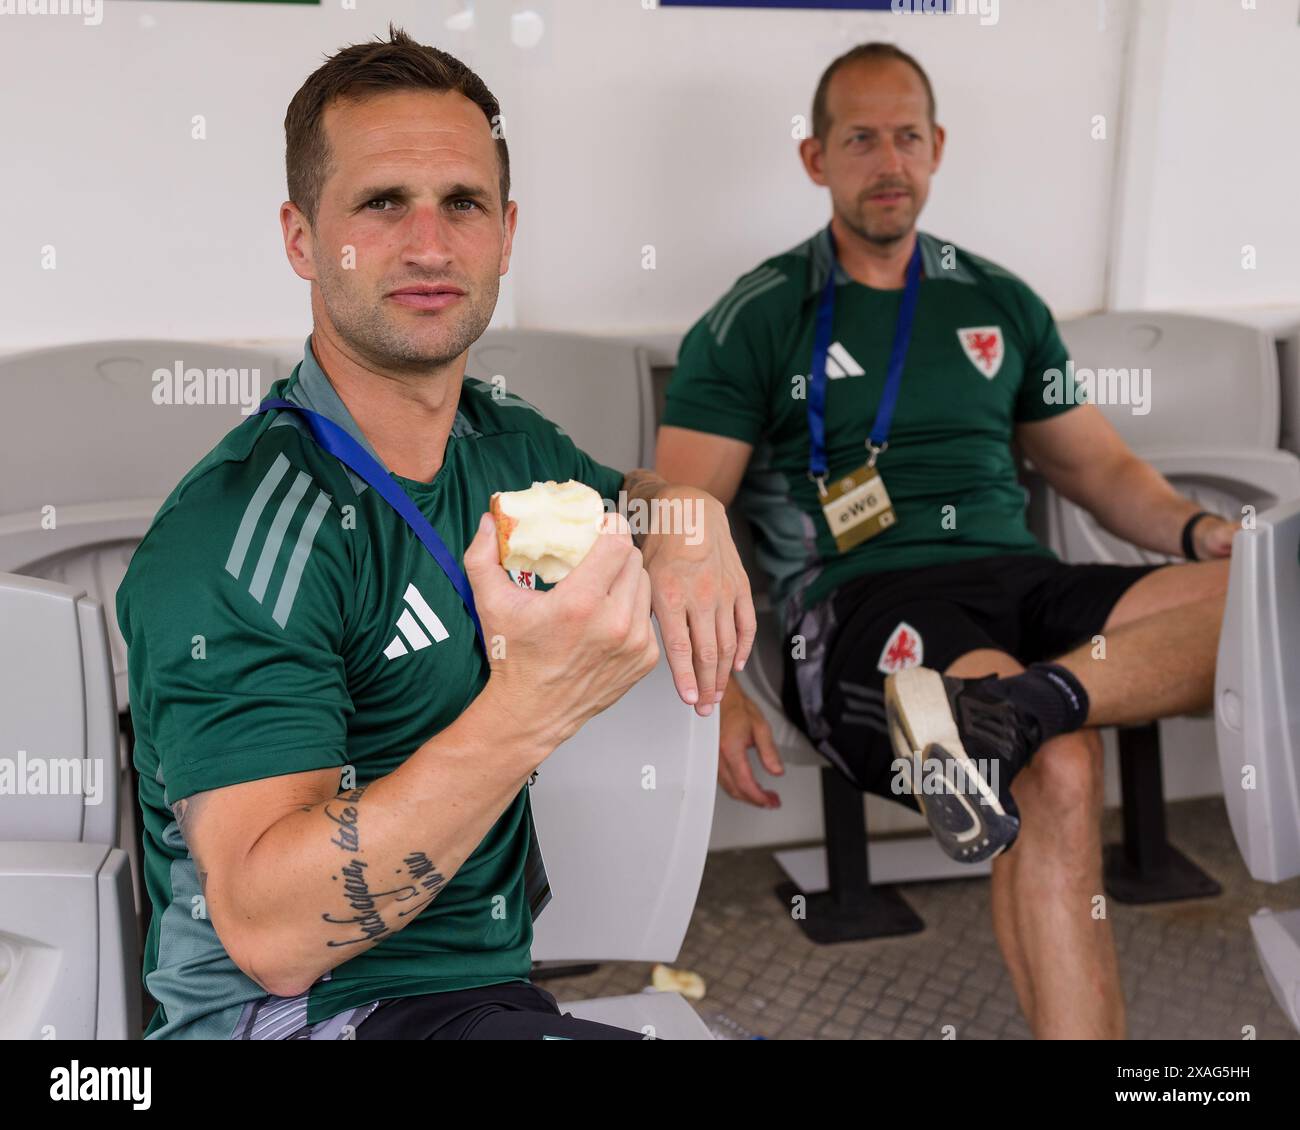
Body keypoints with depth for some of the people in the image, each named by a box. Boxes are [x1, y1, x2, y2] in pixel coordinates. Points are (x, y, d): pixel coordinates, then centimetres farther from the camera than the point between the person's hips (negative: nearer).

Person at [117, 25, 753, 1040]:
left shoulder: (508, 441, 5)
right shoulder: (231, 538, -19)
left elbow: (626, 498, 27)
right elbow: (270, 933, -26)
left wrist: (686, 517, 1)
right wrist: (530, 709, -38)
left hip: (494, 983, 8)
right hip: (306, 1012, -7)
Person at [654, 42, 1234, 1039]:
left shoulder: (1001, 303, 22)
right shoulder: (757, 321, 8)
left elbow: (1103, 469, 26)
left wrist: (1199, 529, 3)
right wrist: (714, 693, -17)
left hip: (1021, 582, 5)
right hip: (862, 607, -5)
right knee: (1056, 763, -34)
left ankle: (1005, 706, -39)